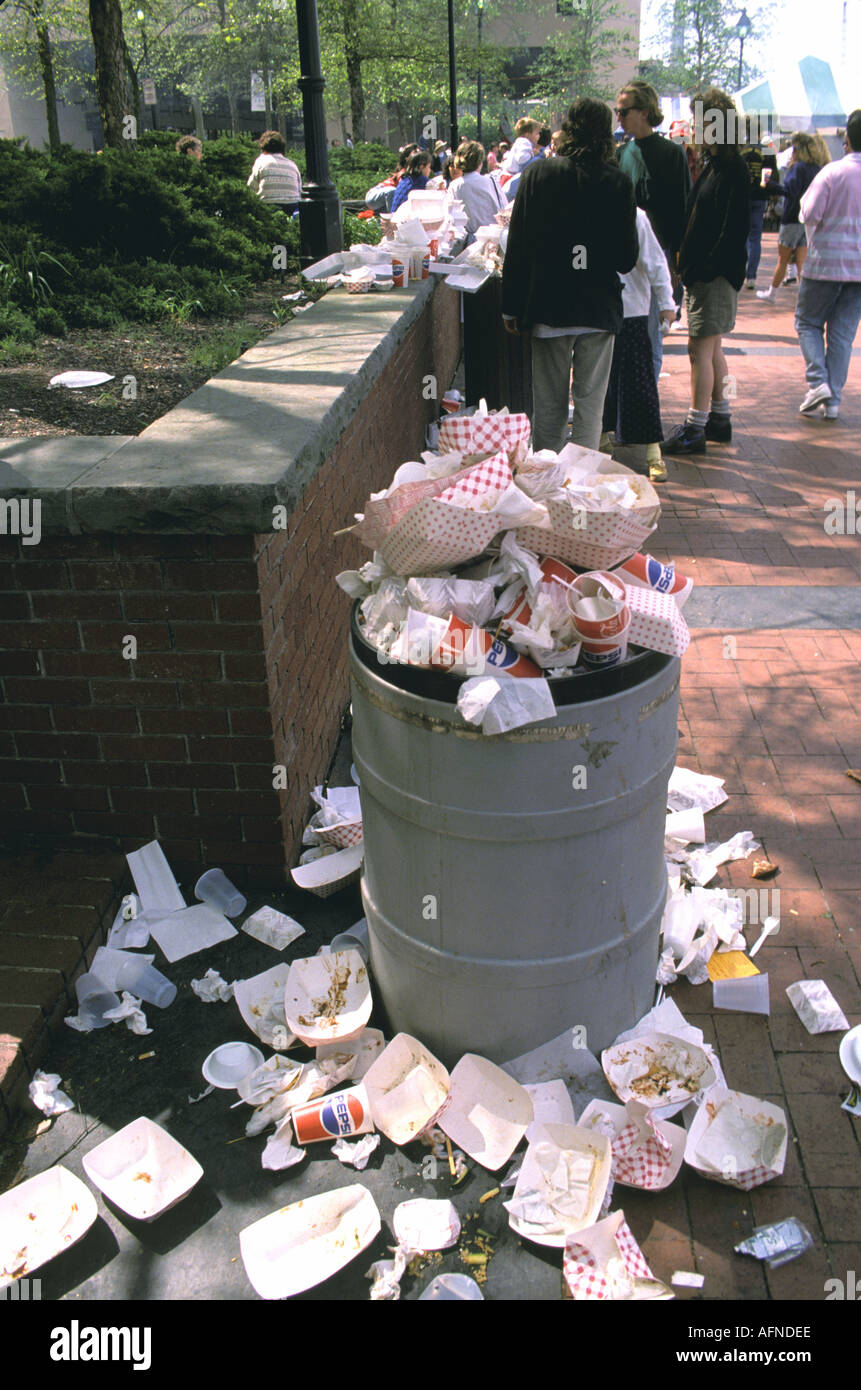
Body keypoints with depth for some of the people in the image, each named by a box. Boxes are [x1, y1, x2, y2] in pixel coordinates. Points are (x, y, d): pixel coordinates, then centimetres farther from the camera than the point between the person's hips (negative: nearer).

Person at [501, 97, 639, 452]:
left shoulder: (537, 174, -3)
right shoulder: (618, 183, -5)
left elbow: (516, 246, -2)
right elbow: (628, 258, -4)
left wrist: (511, 306, 4)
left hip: (548, 307, 1)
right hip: (599, 309, 0)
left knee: (548, 404, 9)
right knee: (590, 402, 7)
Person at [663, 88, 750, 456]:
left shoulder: (733, 169, -13)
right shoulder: (712, 164, 15)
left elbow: (735, 228, -19)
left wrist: (705, 268, -21)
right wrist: (687, 263, 9)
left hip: (717, 273, -10)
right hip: (701, 270, 10)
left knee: (701, 346, -8)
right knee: (711, 347, 14)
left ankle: (695, 429, -5)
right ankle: (720, 419, 24)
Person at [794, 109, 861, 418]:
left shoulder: (833, 172, -11)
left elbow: (810, 214, -14)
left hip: (826, 262, -4)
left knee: (808, 322, 11)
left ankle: (818, 382, -7)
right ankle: (833, 400, 7)